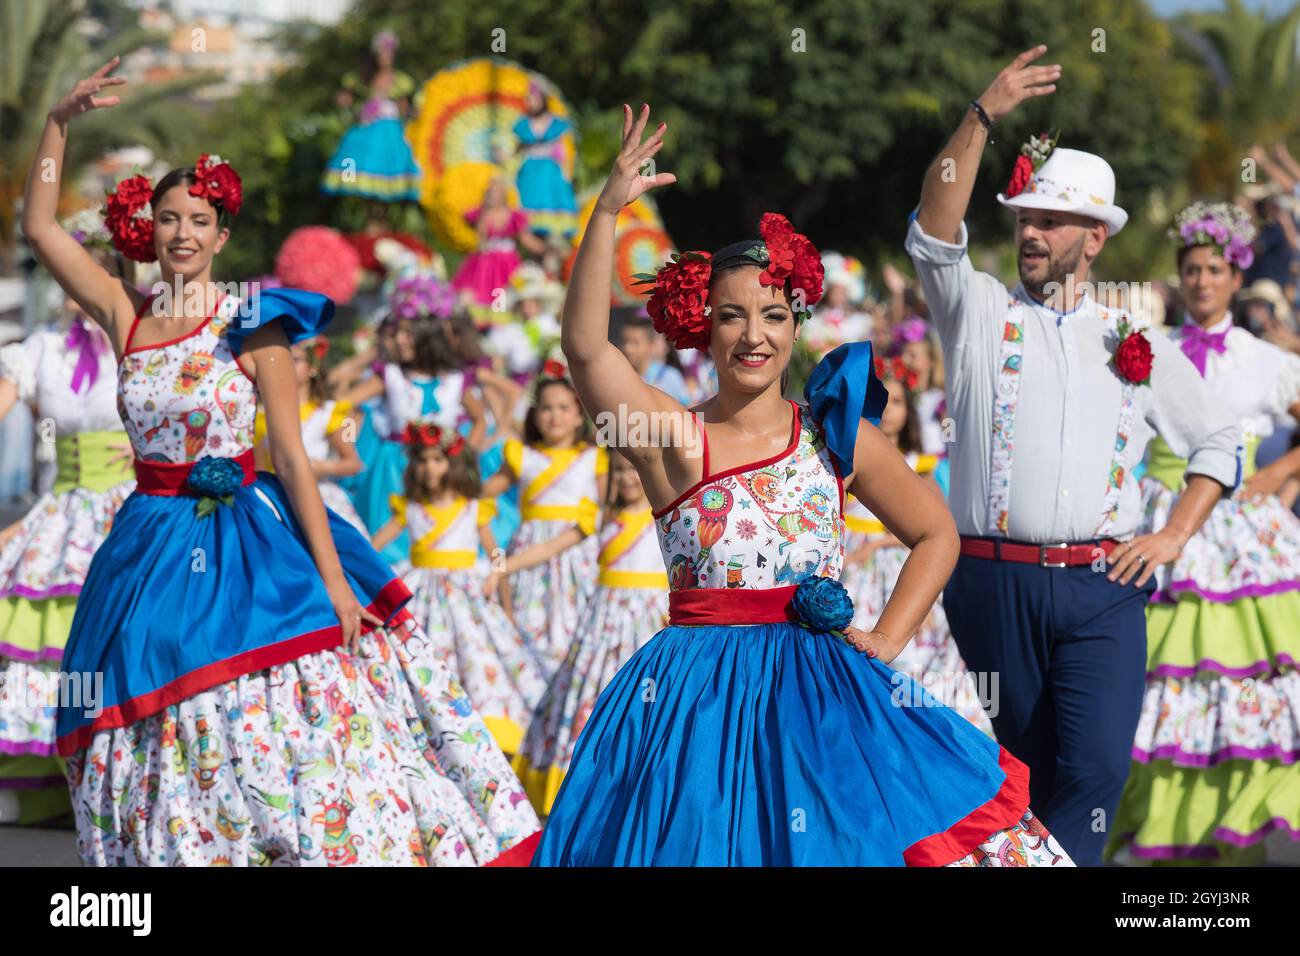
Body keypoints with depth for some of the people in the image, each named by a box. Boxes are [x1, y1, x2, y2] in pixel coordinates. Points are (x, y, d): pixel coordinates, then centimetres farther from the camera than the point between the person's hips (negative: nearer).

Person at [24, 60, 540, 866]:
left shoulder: (251, 329, -4)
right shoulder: (128, 318, 4)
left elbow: (293, 456, -8)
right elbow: (40, 226, 6)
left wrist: (332, 575, -13)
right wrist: (60, 124, -1)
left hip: (253, 545, -3)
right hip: (155, 552, 3)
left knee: (288, 725, -7)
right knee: (176, 742, 5)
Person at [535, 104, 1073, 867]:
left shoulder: (837, 436, 5)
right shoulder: (673, 438, -2)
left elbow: (936, 534, 14)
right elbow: (586, 346, -17)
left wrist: (888, 639, 1)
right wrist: (608, 213, -23)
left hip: (818, 692, 1)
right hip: (695, 697, -1)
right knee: (700, 833, -1)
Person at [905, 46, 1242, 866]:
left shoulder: (1139, 345, 12)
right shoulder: (981, 314, 7)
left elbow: (1218, 442, 20)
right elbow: (934, 235, -12)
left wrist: (1174, 536, 5)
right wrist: (983, 119, -22)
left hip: (1103, 590, 0)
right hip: (995, 583, 0)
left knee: (1098, 764, -16)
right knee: (1023, 770, 6)